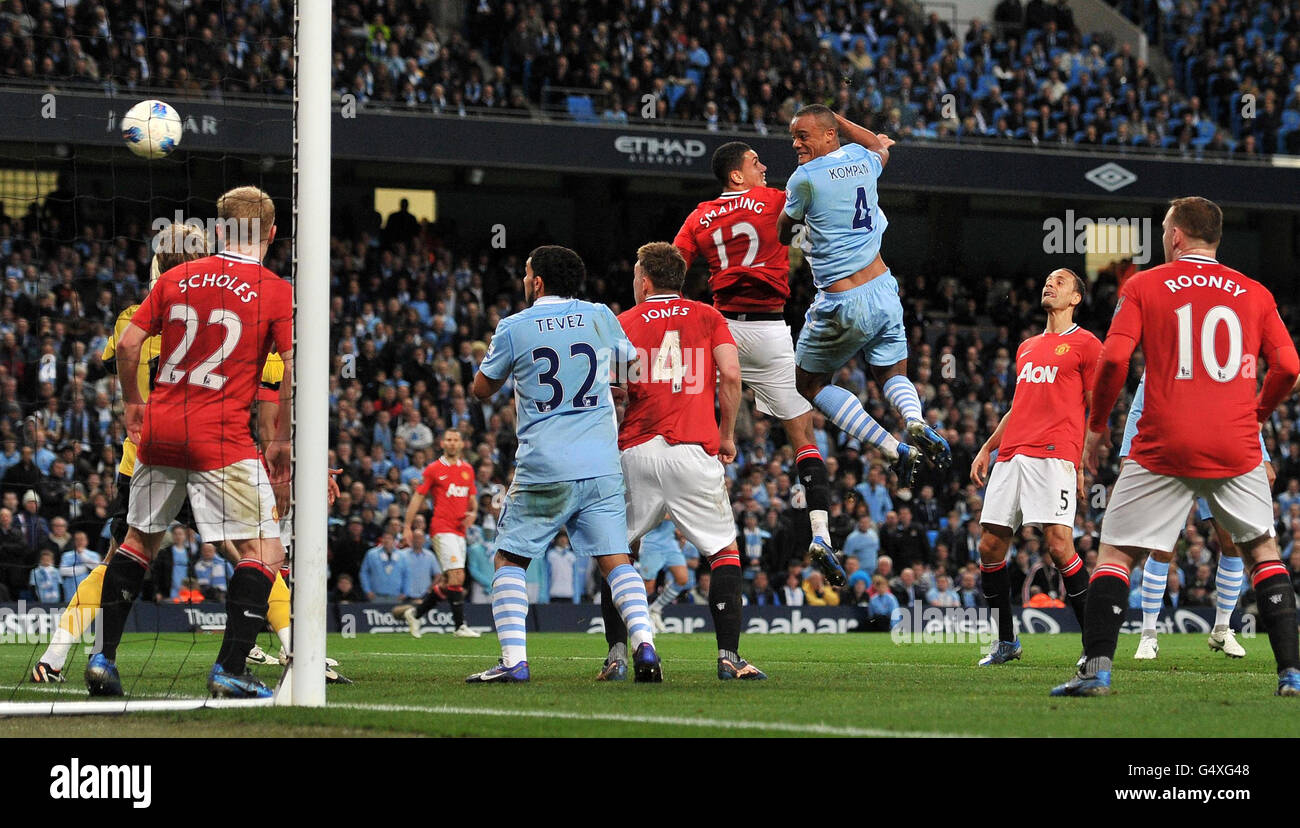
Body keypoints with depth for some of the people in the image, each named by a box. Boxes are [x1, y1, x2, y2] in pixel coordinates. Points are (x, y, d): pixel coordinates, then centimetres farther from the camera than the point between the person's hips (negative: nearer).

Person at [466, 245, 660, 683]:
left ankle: (514, 659, -3)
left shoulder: (514, 327, -2)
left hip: (543, 468, -3)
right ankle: (644, 643, -12)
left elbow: (481, 389, 11)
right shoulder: (600, 316, 6)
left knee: (510, 559, 9)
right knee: (615, 559, 6)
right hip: (601, 463, 3)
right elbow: (630, 362, 23)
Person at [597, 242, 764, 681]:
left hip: (635, 451, 1)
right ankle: (728, 656, -6)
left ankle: (617, 653, 5)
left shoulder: (622, 323, 10)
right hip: (694, 450, -1)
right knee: (724, 550, 6)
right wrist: (727, 432, 10)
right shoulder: (707, 317, 11)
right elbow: (730, 374, -1)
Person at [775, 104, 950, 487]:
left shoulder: (805, 178, -14)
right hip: (883, 291, 6)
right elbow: (881, 146, 34)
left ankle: (895, 450, -4)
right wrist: (838, 117, 42)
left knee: (810, 383, 13)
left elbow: (782, 235, 4)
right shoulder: (862, 158, 5)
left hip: (842, 304, -6)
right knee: (892, 374, 24)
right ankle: (916, 421, -14)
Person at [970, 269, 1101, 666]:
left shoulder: (1085, 344, 5)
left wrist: (1085, 465, -7)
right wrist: (986, 449, 23)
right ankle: (1006, 641, 13)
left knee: (1059, 544, -18)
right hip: (1012, 454, 7)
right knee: (989, 545, 1)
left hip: (1054, 455, -7)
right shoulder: (1026, 348, 25)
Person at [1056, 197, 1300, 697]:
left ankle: (1097, 669, -10)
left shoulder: (1143, 286, 3)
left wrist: (1096, 426, 5)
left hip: (1164, 449, -2)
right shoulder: (1254, 293, 10)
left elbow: (1114, 358, -7)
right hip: (1236, 447, 2)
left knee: (1115, 553, 5)